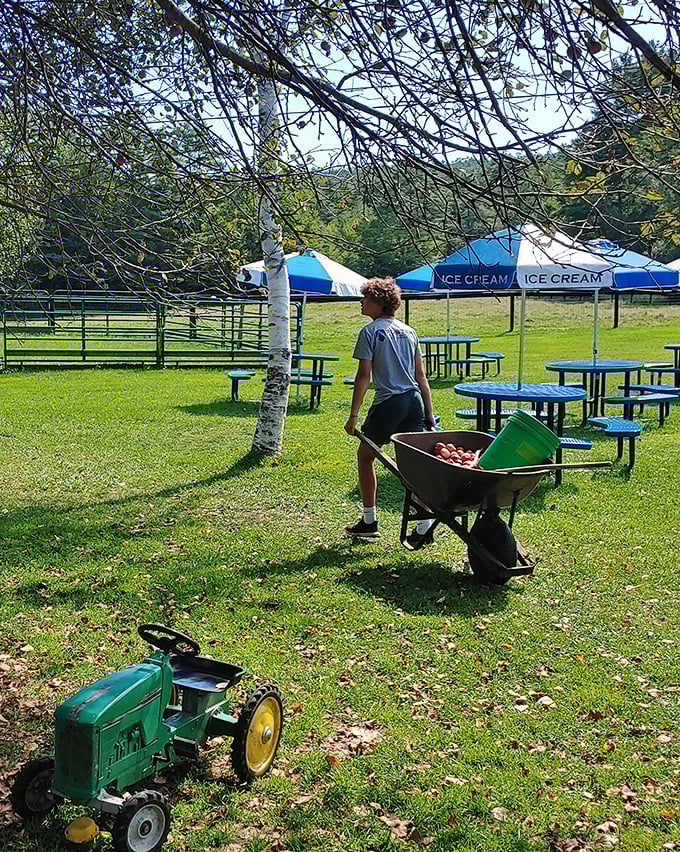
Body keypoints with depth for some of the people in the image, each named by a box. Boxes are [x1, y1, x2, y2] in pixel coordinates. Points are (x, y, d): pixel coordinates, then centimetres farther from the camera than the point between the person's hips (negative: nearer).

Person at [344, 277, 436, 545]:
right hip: (414, 400, 6)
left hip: (388, 402, -5)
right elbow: (421, 377, 14)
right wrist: (429, 415, 16)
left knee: (365, 455, 14)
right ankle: (424, 527, 1)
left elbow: (363, 376, -9)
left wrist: (353, 415, -7)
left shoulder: (370, 332, -4)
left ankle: (369, 522, 20)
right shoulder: (409, 332, 14)